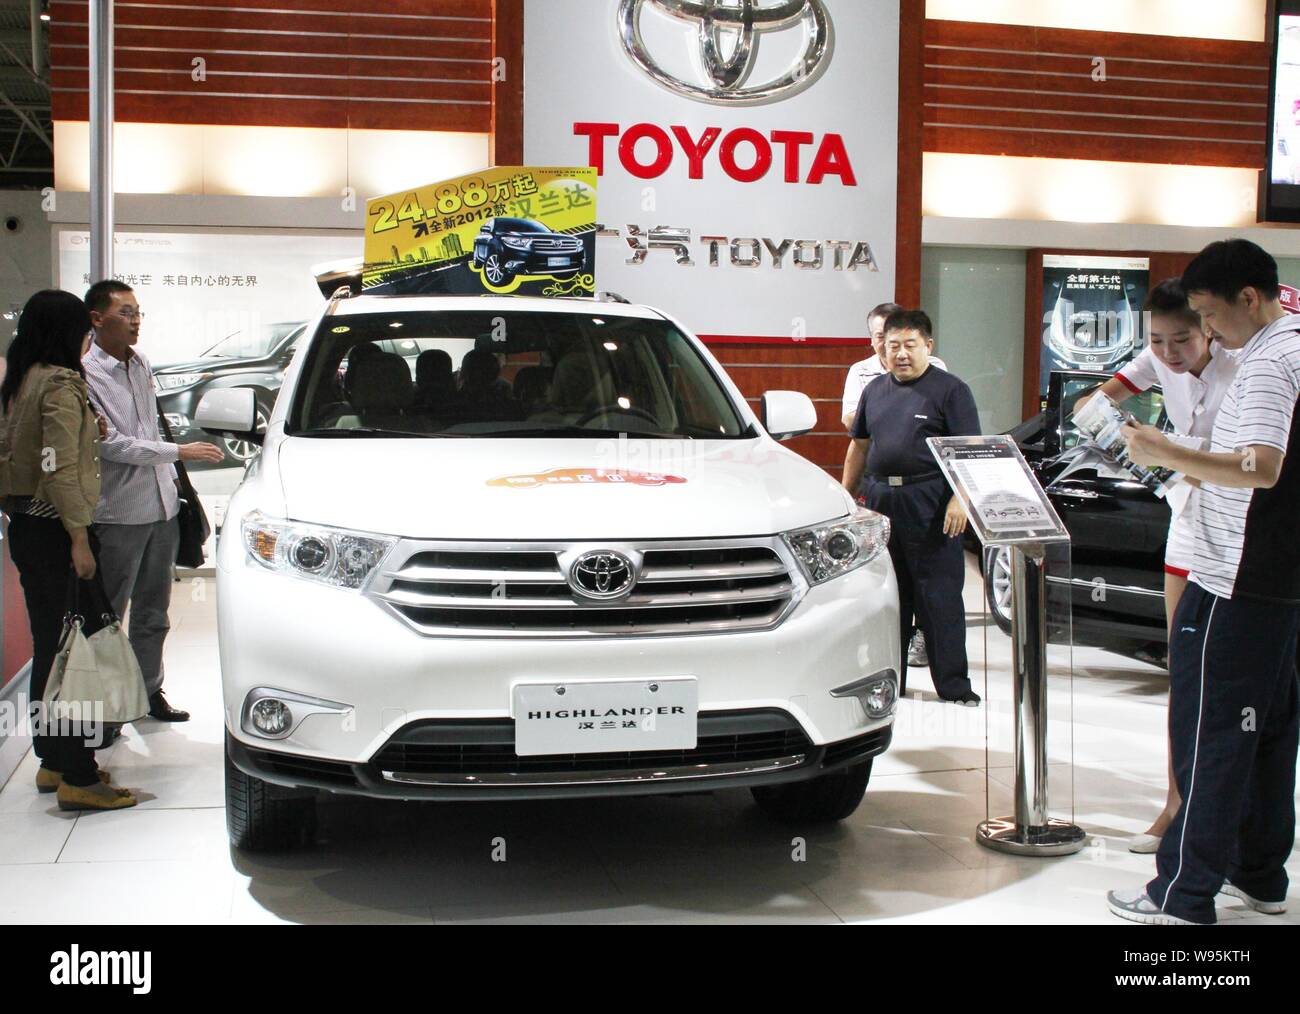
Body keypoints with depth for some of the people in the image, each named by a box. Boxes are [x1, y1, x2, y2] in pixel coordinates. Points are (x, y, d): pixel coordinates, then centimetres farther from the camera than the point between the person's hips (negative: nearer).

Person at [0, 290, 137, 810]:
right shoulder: (61, 384, -15)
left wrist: (86, 433, 13)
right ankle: (78, 778, -4)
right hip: (52, 531, -10)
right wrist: (79, 538, -19)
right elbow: (59, 467, -20)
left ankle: (53, 763, 23)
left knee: (49, 648, 15)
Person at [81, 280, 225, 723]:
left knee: (153, 609, 15)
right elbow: (110, 443, -17)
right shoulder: (85, 374, -13)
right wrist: (179, 451, -17)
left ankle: (149, 690, 26)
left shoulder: (139, 365, 12)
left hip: (161, 505, 8)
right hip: (118, 513, -7)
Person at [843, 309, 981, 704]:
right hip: (881, 499, 6)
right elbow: (860, 445, 22)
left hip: (930, 504, -5)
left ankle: (954, 685, 2)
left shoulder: (950, 390, -2)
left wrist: (959, 500, -18)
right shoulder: (874, 390, 15)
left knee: (939, 596, -3)